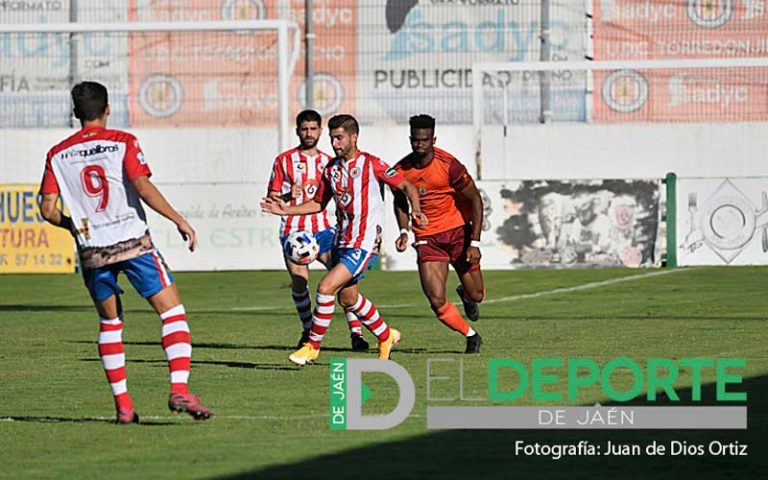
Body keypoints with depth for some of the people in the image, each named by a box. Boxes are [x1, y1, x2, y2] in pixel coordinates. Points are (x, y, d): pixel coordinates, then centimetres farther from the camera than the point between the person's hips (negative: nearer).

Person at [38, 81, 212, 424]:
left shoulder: (58, 155, 8)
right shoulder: (122, 142, -1)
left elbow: (47, 209, 5)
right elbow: (143, 187, -13)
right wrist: (178, 219, -8)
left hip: (92, 250, 3)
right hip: (133, 242, -3)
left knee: (110, 323, 18)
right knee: (172, 311, 0)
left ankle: (122, 404, 12)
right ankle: (179, 389, -17)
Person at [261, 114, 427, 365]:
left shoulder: (371, 164, -9)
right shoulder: (331, 169, 9)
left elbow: (406, 186, -5)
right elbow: (318, 203, 19)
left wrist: (416, 208, -23)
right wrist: (286, 210, 7)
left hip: (364, 243, -8)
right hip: (341, 241, 8)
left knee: (326, 287, -17)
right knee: (348, 298, 16)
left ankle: (313, 346, -5)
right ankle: (386, 336, 37)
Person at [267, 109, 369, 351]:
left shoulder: (328, 163, 11)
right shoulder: (284, 160, 4)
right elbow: (271, 197, 5)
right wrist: (287, 196, -16)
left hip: (323, 229, 1)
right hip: (293, 230, -1)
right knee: (299, 283, -7)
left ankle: (355, 332, -13)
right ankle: (308, 331, 15)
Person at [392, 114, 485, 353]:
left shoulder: (449, 165, -18)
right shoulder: (401, 170, -8)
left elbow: (475, 200, -11)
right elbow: (400, 201, 14)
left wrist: (475, 243, -16)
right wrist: (404, 231, -3)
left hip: (458, 230, -1)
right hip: (427, 238, 1)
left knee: (476, 296, 6)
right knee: (437, 301, -12)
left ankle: (465, 294, 46)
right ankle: (471, 336, 14)